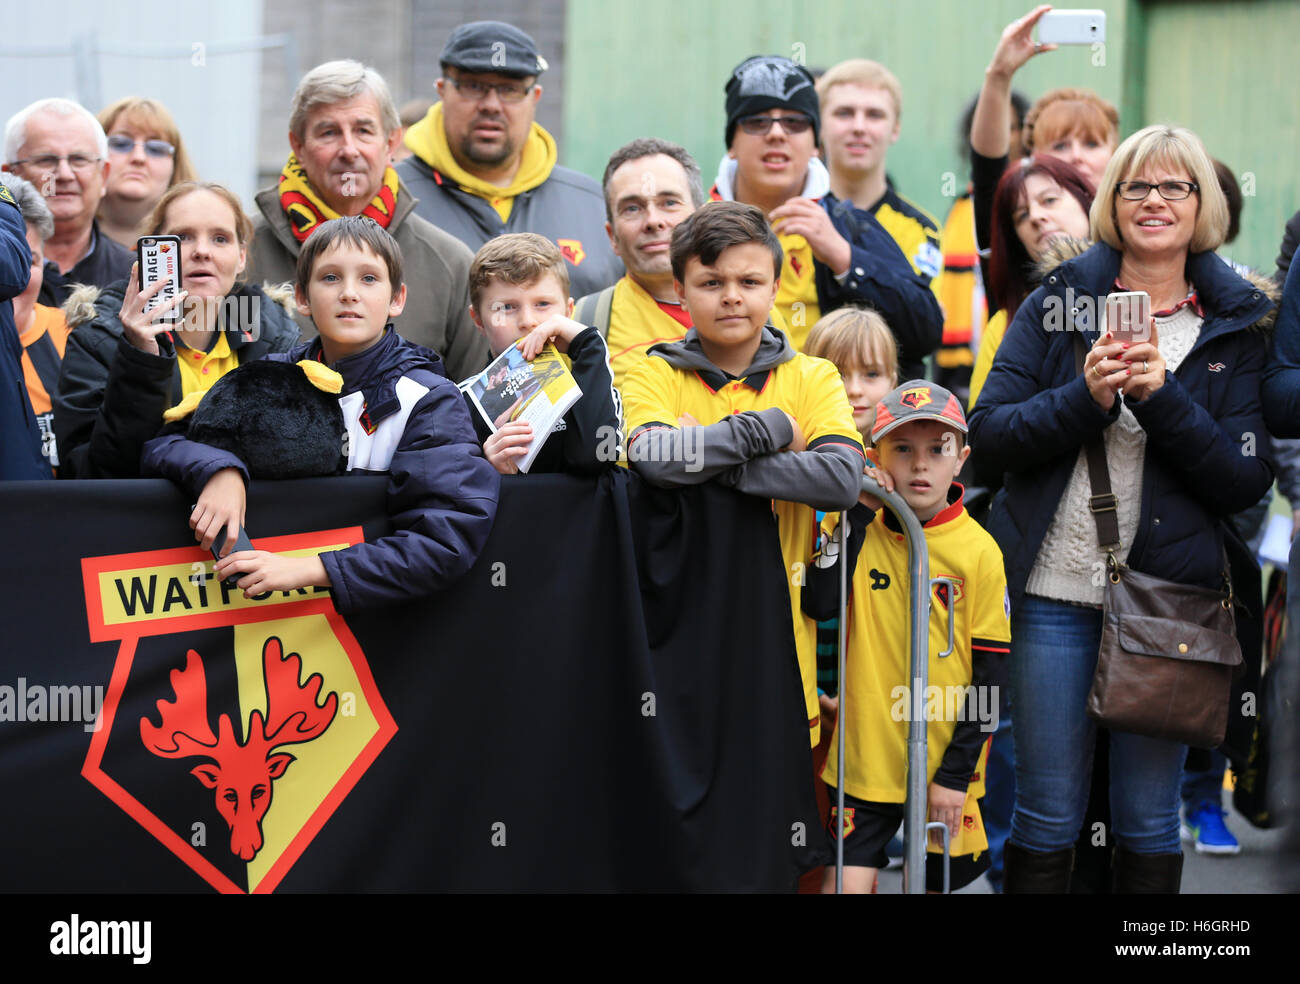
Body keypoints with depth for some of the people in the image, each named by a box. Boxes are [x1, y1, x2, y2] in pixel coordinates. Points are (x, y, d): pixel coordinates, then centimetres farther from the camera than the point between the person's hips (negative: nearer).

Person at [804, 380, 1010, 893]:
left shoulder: (980, 551, -6)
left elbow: (989, 671, -5)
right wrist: (858, 515, -12)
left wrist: (956, 773, -8)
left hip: (944, 765, -1)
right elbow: (818, 603, -15)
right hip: (865, 757, 1)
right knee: (845, 882, -6)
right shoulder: (864, 532, 1)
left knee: (938, 881, 10)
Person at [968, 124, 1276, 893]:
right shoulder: (1059, 301, 5)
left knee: (1149, 820, 7)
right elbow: (989, 432, -1)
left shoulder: (1240, 325, 4)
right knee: (1048, 813, 4)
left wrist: (1162, 397, -17)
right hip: (1055, 588, 0)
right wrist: (1087, 396, -17)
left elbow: (1246, 481, -4)